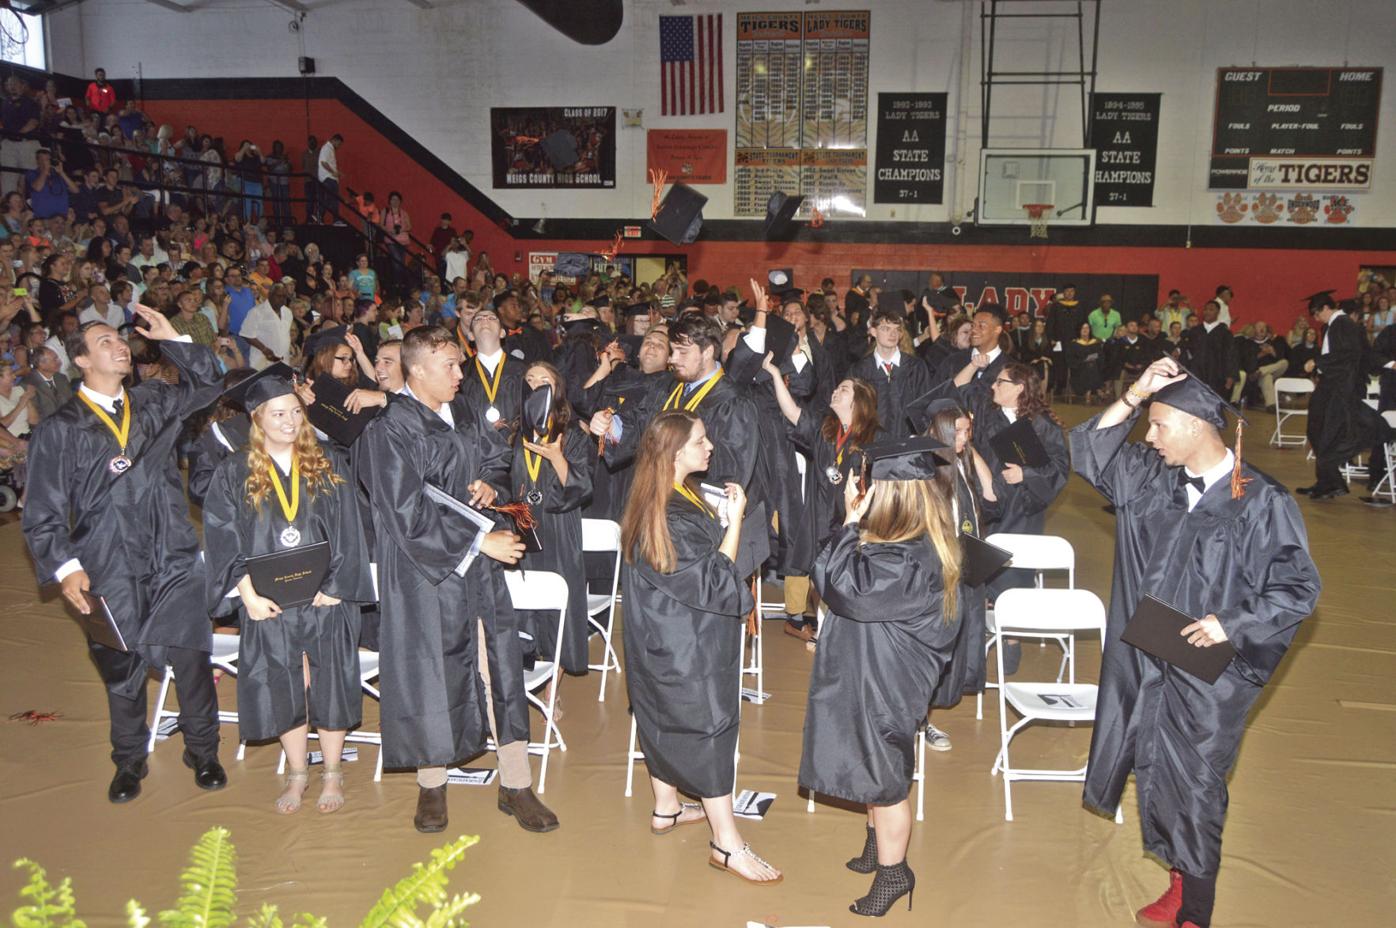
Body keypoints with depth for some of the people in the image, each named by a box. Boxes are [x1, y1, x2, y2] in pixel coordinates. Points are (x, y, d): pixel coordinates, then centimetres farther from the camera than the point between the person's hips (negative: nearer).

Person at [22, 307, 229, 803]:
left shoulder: (153, 402, 10)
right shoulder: (58, 430, 0)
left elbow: (208, 384, 15)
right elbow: (42, 513, -2)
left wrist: (171, 337, 4)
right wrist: (65, 567, -14)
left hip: (174, 561, 2)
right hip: (110, 571, -2)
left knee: (191, 658, 2)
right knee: (122, 668, 10)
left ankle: (202, 751, 21)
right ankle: (129, 761, 31)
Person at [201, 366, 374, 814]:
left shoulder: (328, 467, 3)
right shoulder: (233, 474, 1)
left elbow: (347, 531, 0)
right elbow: (222, 538, -3)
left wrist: (336, 586, -10)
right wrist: (247, 594, -13)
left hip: (326, 598, 0)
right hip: (269, 604, 0)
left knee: (330, 685, 7)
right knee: (282, 689, 9)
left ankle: (332, 773, 24)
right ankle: (297, 772, 28)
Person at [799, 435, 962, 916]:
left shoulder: (907, 559, -31)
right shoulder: (918, 542, -1)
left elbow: (844, 586, -30)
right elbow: (857, 572, 9)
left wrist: (851, 523, -23)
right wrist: (854, 522, -4)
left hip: (882, 684, -10)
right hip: (873, 676, 10)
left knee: (882, 780, 9)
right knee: (874, 772, 26)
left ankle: (892, 872, 29)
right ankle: (878, 847, 46)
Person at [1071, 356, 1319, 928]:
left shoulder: (1261, 504, -14)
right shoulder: (1154, 479, 2)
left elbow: (1300, 588, -10)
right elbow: (1091, 454, 1)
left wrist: (1233, 623, -21)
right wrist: (1133, 396, -10)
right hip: (1146, 664, 5)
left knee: (1192, 789, 6)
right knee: (1157, 775, 16)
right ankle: (1179, 882, 37)